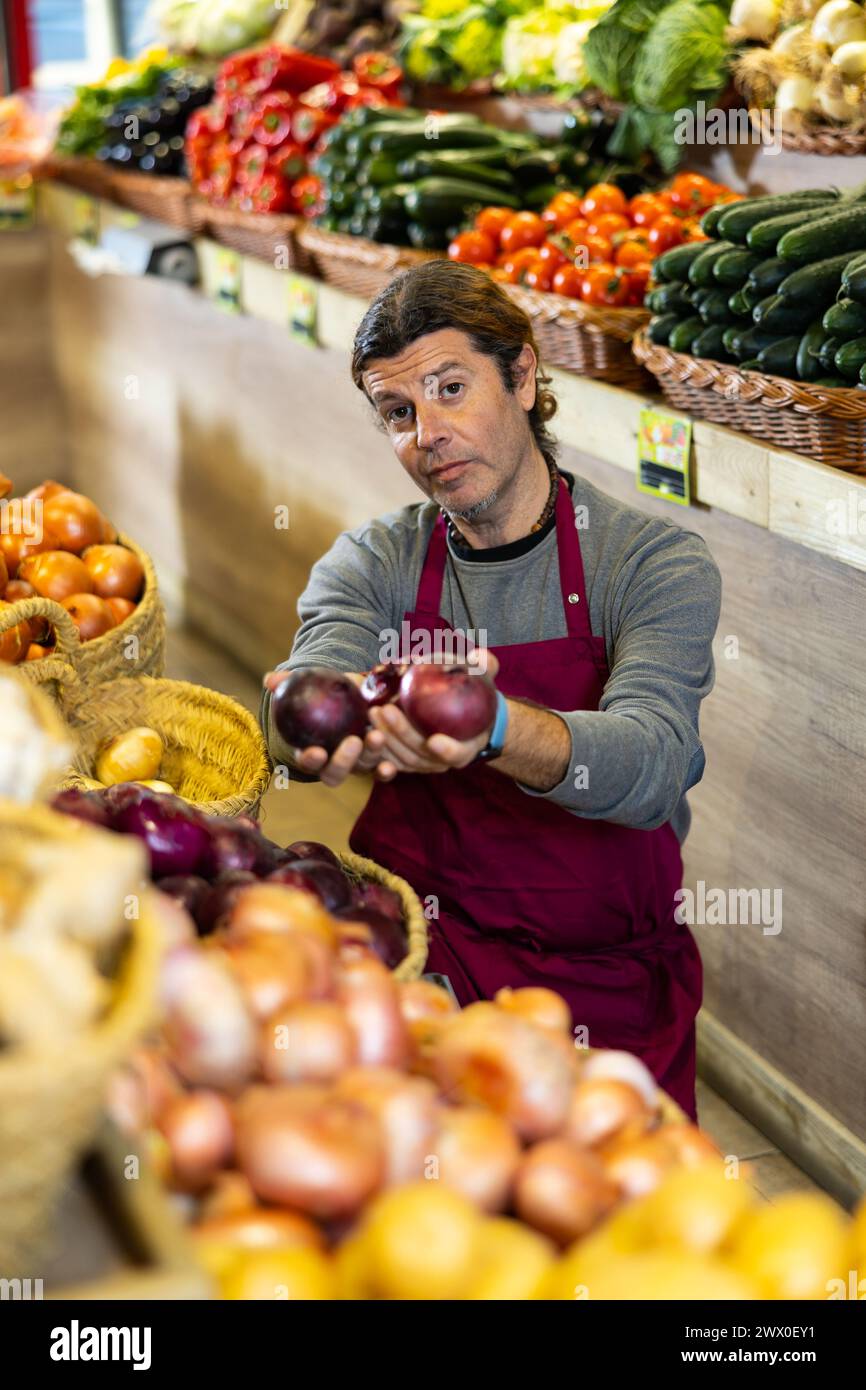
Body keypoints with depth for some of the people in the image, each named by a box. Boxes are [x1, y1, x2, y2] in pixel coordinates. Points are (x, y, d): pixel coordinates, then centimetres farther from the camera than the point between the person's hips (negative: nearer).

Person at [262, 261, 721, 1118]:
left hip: (608, 980, -1)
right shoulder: (369, 565, 4)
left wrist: (491, 729, -43)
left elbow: (652, 765, -22)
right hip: (412, 947, 1)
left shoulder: (656, 562, -6)